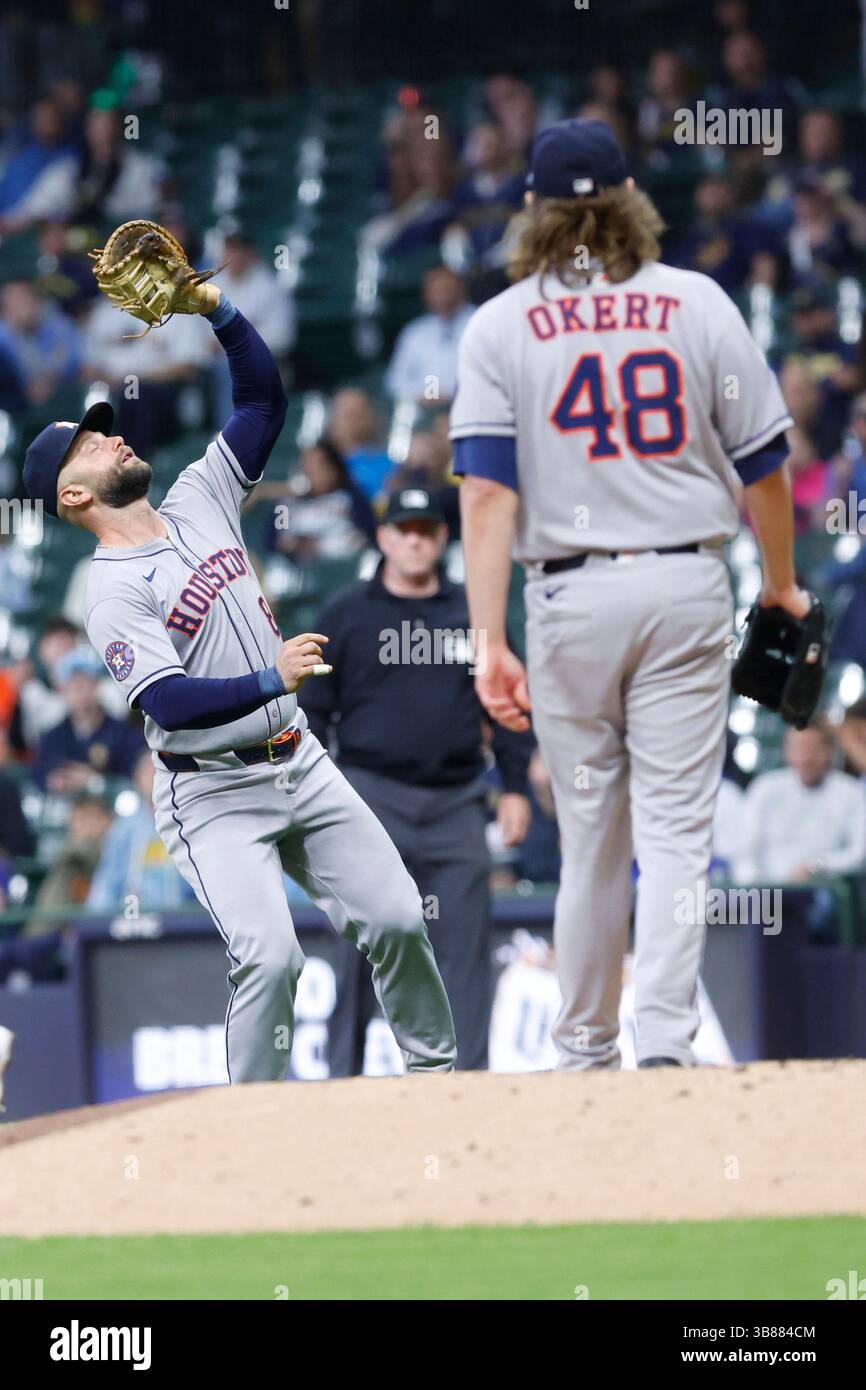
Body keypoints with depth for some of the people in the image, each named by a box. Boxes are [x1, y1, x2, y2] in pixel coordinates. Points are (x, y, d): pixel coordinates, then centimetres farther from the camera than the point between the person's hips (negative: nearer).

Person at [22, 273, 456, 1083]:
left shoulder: (198, 500, 7)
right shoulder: (114, 594, -14)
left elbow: (264, 401, 9)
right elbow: (172, 703, -25)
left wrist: (216, 310, -4)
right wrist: (271, 678, -36)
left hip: (298, 765, 6)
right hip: (212, 795, -6)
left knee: (397, 918, 1)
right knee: (268, 955, -20)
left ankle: (434, 1067, 21)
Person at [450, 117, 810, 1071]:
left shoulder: (500, 325, 0)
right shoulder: (698, 304, 2)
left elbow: (487, 493, -9)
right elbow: (763, 466, 4)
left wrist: (491, 644, -12)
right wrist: (780, 584, 20)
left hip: (570, 596, 0)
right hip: (687, 587, 0)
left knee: (589, 837, 11)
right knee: (675, 828, -1)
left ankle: (585, 1049, 18)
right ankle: (666, 1037, -16)